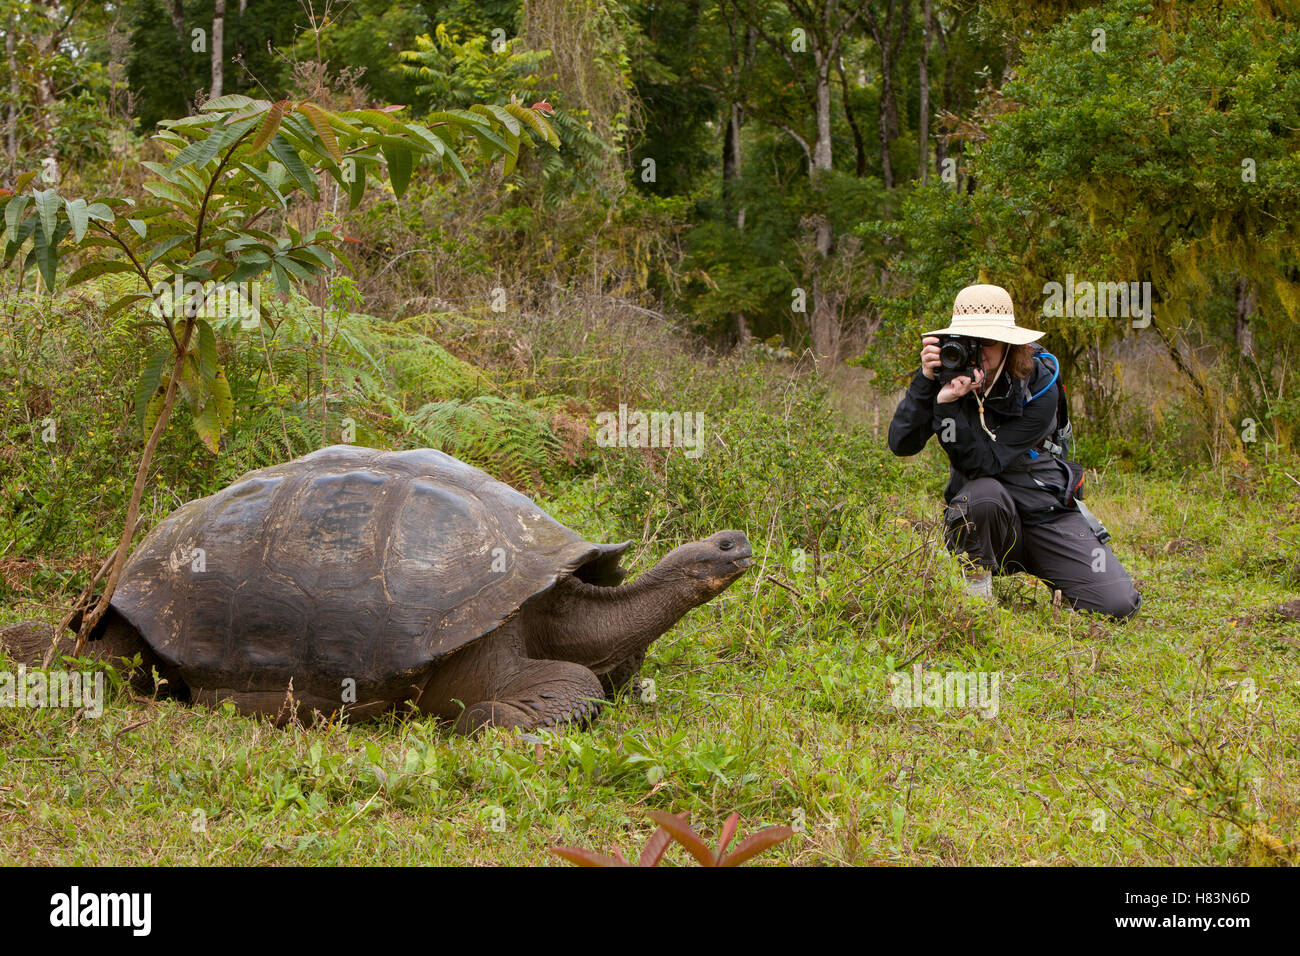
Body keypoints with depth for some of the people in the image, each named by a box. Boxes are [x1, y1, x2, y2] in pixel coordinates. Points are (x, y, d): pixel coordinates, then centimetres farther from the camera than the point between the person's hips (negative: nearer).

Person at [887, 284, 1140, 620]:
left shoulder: (1038, 388, -16)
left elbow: (986, 461, -25)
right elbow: (900, 444, -19)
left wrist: (948, 405, -37)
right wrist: (925, 380, -28)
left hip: (1047, 513, 0)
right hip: (980, 516, 0)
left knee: (1119, 605, -16)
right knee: (984, 493, -38)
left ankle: (1053, 582, 17)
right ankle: (977, 588, -12)